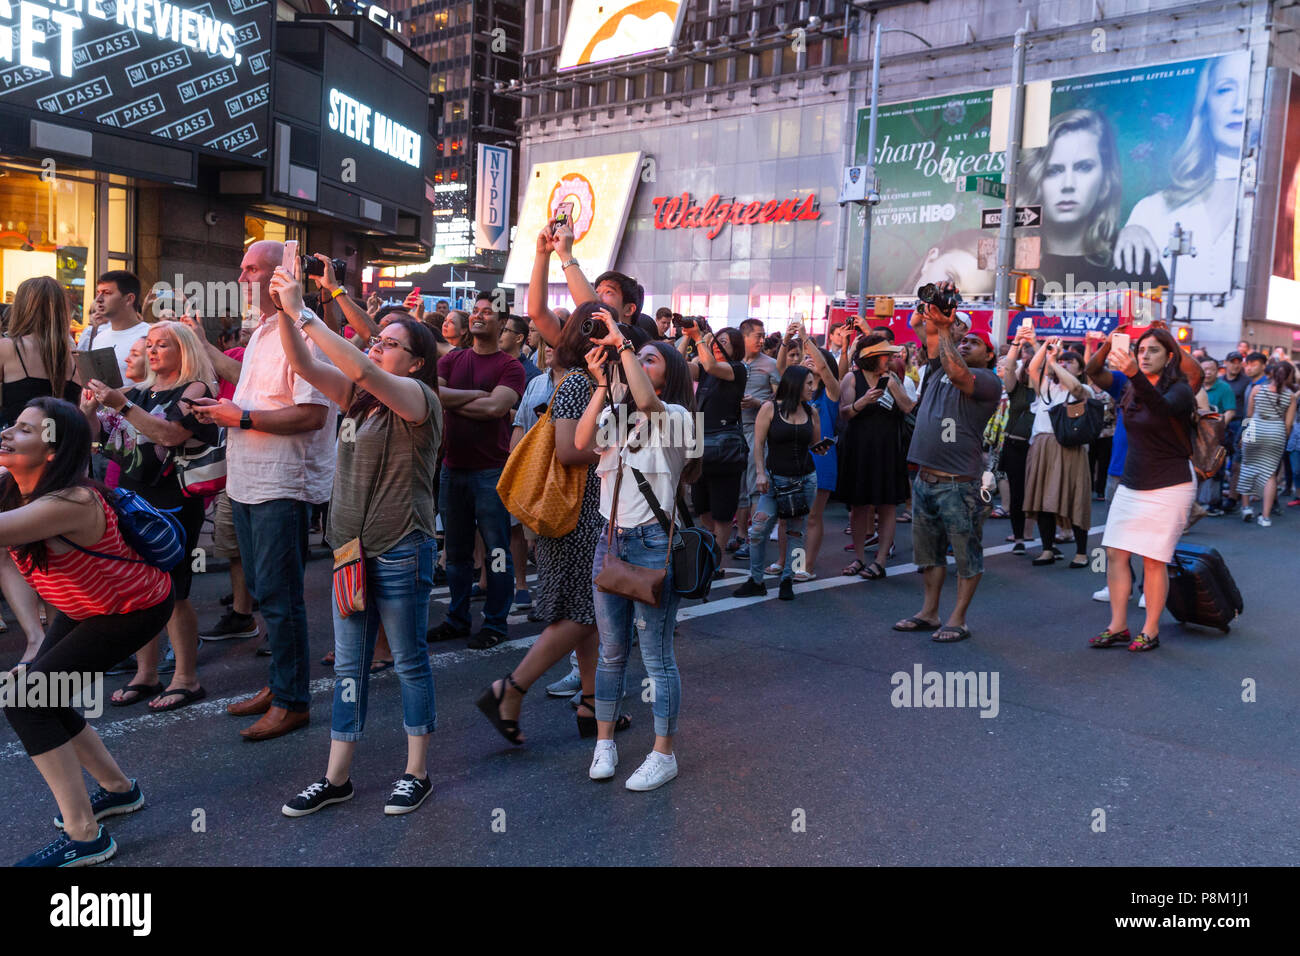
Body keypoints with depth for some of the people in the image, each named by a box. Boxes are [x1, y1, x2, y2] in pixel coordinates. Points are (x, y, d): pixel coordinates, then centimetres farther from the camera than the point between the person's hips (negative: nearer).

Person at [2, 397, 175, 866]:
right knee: (38, 697, 9)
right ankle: (119, 788, 30)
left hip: (135, 608, -9)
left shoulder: (71, 503, -34)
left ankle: (83, 837, -7)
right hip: (83, 607, 9)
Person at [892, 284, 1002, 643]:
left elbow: (957, 373, -25)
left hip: (959, 483, -7)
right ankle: (929, 613, 26)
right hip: (925, 478, 7)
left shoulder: (989, 381, -4)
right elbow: (918, 323, 13)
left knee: (966, 553, 3)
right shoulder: (939, 367, 14)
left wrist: (944, 328, -17)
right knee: (929, 550, 15)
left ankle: (958, 620, 10)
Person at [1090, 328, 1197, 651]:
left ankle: (1151, 631, 8)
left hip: (1169, 486, -6)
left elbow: (1163, 408, -34)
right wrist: (1107, 347, -14)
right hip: (1131, 483, 6)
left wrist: (1134, 374, -50)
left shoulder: (1179, 390, -13)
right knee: (1115, 553, 2)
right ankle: (1118, 627, 11)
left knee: (1153, 560, -4)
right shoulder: (1130, 387, 9)